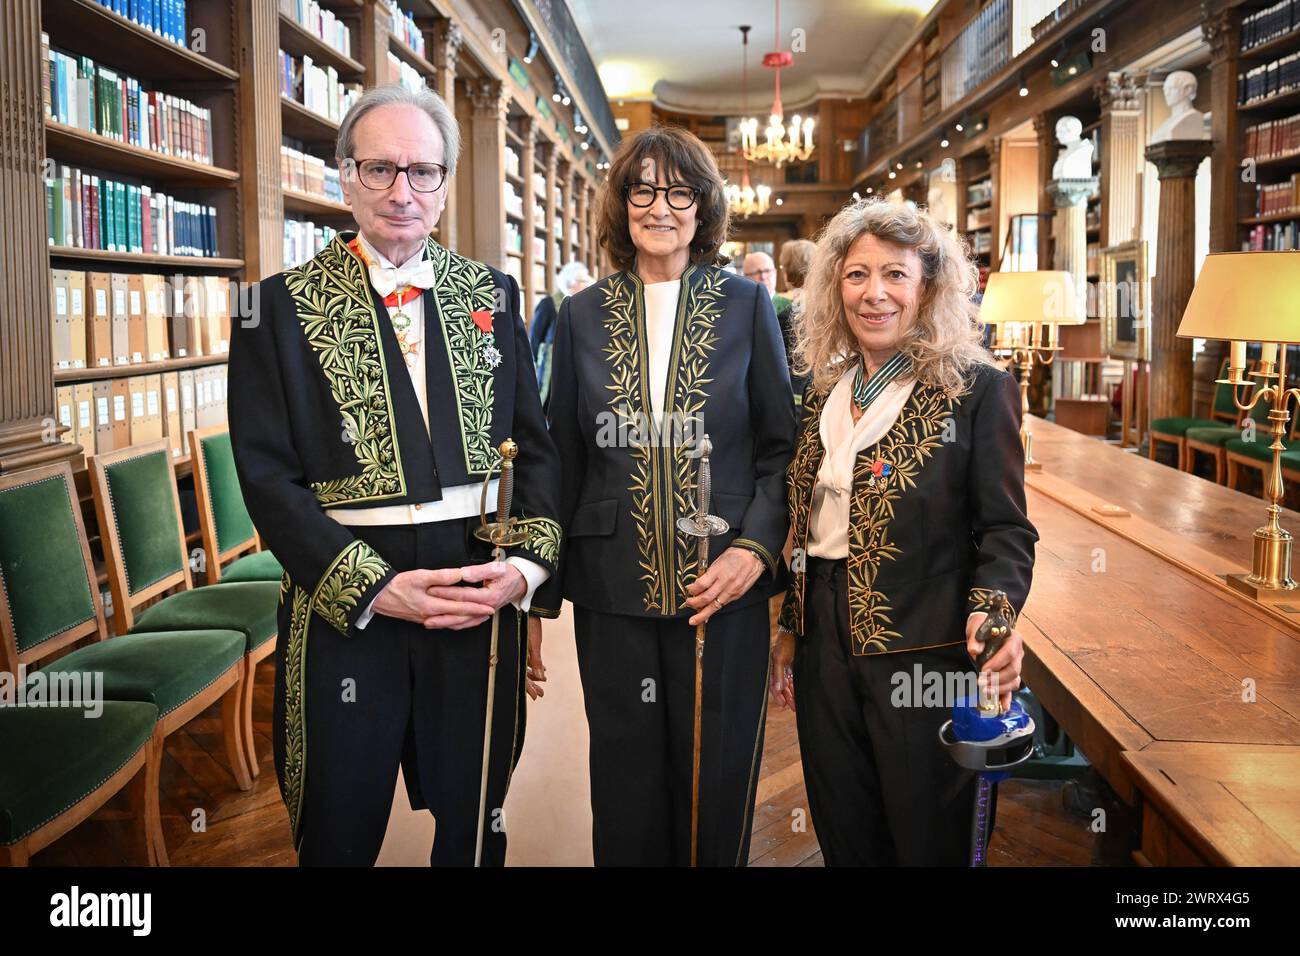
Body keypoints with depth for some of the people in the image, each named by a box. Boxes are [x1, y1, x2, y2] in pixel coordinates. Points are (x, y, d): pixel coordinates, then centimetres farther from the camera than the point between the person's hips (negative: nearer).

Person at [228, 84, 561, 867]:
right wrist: (375, 587, -15)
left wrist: (528, 562, -9)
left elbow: (536, 443, 7)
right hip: (344, 609, -2)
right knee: (339, 833, 14)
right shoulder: (285, 305, -2)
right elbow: (268, 474, -7)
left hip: (484, 595, 2)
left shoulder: (489, 295, 7)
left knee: (477, 829, 15)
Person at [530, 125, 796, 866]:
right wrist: (545, 591, 5)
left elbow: (782, 446, 3)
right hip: (613, 589, 1)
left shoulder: (747, 305, 3)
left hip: (722, 587, -1)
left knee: (718, 784, 7)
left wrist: (757, 547, -12)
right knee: (626, 791, 10)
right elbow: (564, 458, 8)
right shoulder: (583, 315, 6)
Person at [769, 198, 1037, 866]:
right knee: (844, 839, 17)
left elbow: (1006, 529, -9)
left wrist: (993, 610, -26)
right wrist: (790, 631, 13)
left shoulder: (978, 389, -8)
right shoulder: (825, 390, 9)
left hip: (926, 654, -5)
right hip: (827, 653, 6)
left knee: (929, 841, 8)